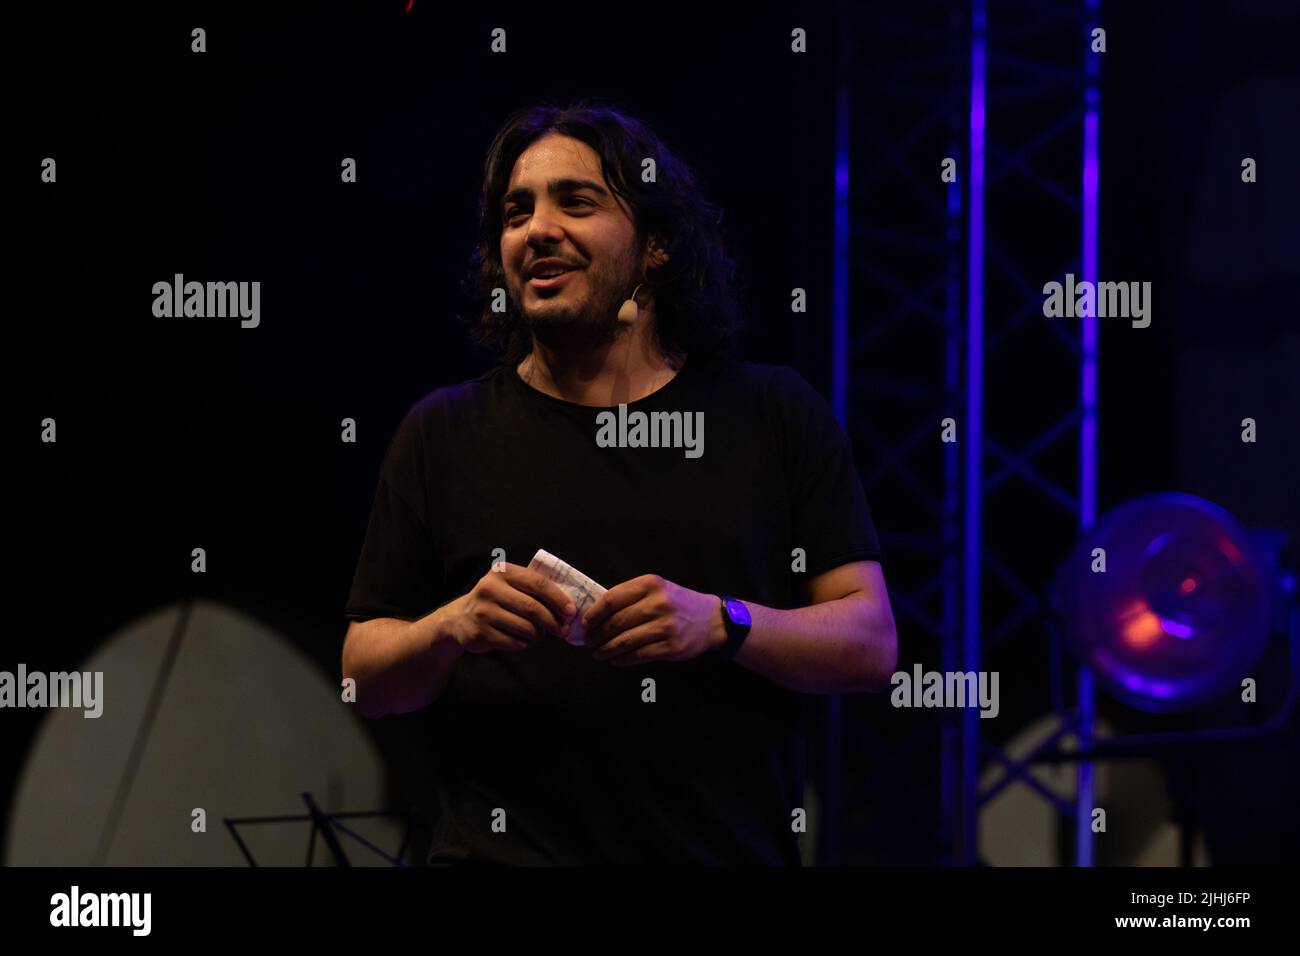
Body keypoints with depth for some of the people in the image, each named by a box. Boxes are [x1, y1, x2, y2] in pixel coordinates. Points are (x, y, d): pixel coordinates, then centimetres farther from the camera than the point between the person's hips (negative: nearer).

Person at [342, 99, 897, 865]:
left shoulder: (777, 414, 8)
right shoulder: (444, 434, 10)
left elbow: (872, 644, 3)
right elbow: (365, 679, 10)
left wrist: (722, 624, -12)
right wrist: (452, 628, -9)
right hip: (504, 850, 0)